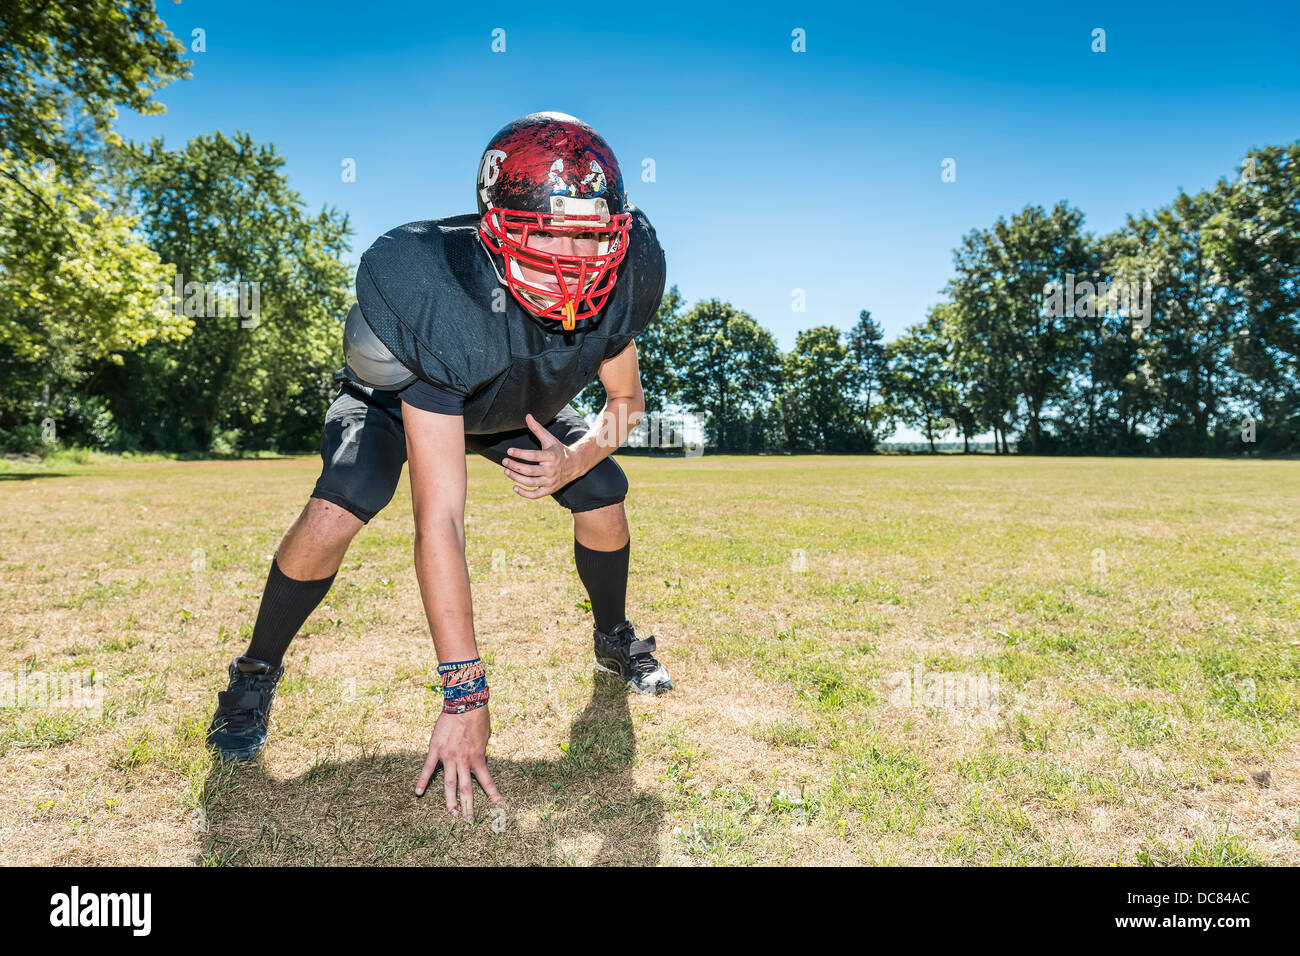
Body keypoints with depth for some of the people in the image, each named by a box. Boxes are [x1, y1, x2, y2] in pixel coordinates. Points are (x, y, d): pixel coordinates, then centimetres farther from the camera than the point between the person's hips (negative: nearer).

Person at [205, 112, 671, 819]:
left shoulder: (611, 289, -28)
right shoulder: (443, 308, -43)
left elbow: (626, 401, -8)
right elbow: (439, 520, -47)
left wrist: (576, 458, -31)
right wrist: (464, 697, -45)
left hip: (517, 409, 4)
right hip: (402, 392, -4)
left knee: (604, 498, -11)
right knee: (337, 508, -28)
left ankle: (614, 638, 19)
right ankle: (257, 672, 2)